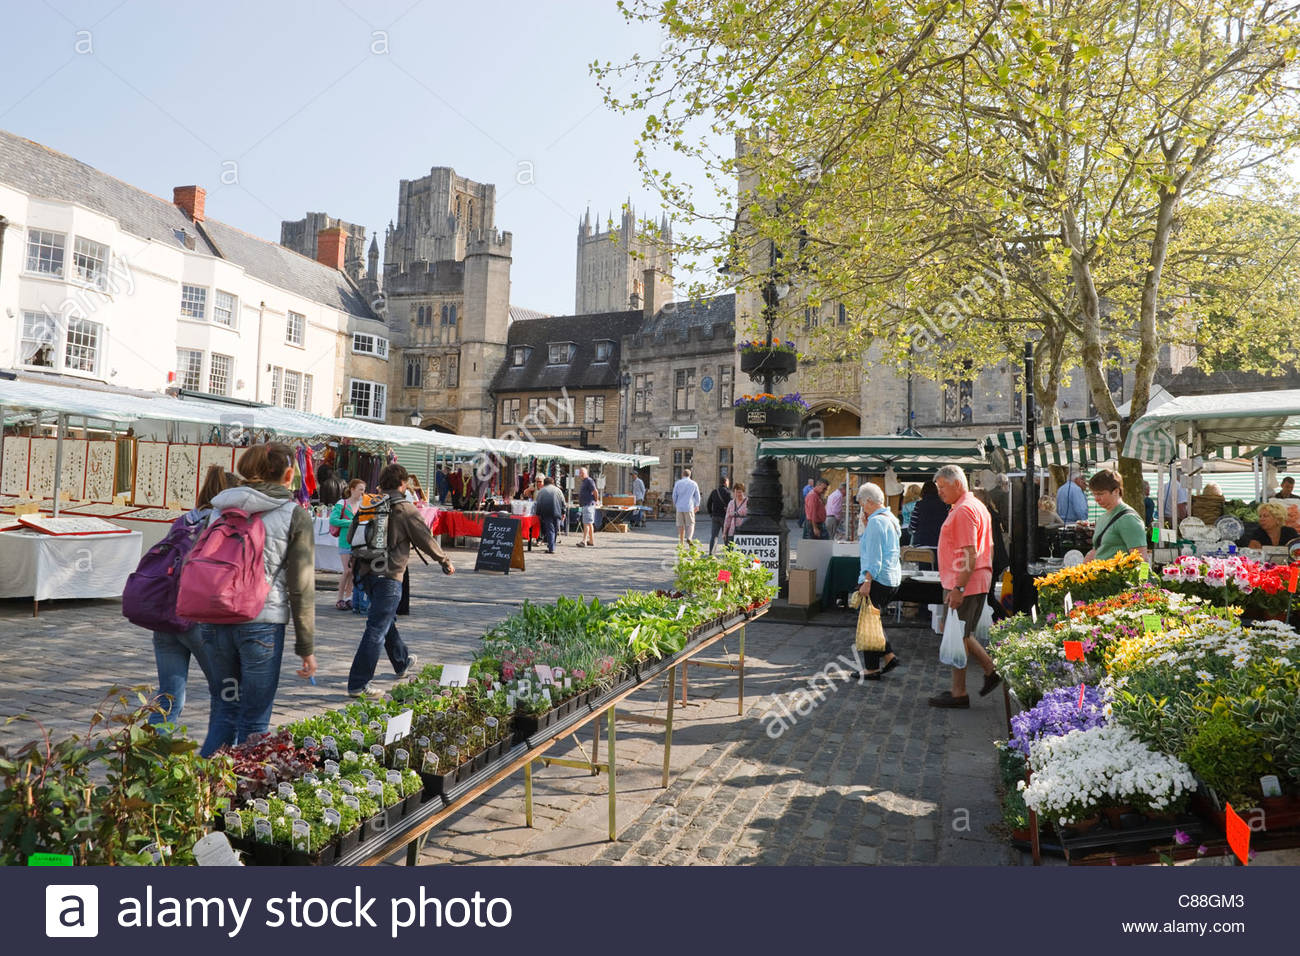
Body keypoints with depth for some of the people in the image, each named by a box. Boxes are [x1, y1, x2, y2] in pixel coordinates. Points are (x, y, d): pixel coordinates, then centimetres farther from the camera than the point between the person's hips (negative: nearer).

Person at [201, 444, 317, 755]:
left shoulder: (221, 507, 11)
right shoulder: (295, 514, -2)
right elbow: (301, 587, -3)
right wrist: (306, 648, 1)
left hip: (216, 620, 5)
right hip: (262, 623, -4)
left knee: (224, 711, 19)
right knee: (254, 720, 7)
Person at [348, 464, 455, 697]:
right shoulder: (405, 509, -10)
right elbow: (425, 539, -4)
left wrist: (355, 566, 28)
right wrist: (445, 561, 10)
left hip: (366, 572, 8)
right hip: (389, 575, -8)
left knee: (387, 620, 24)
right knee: (377, 630, -4)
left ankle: (402, 663, 44)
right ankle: (358, 685, -4)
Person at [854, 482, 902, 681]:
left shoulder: (876, 521, -15)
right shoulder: (891, 519, 14)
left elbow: (874, 557, -21)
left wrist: (866, 582, -22)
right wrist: (866, 527, 13)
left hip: (877, 579, -10)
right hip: (893, 579, 10)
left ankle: (872, 669, 5)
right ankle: (889, 656, 16)